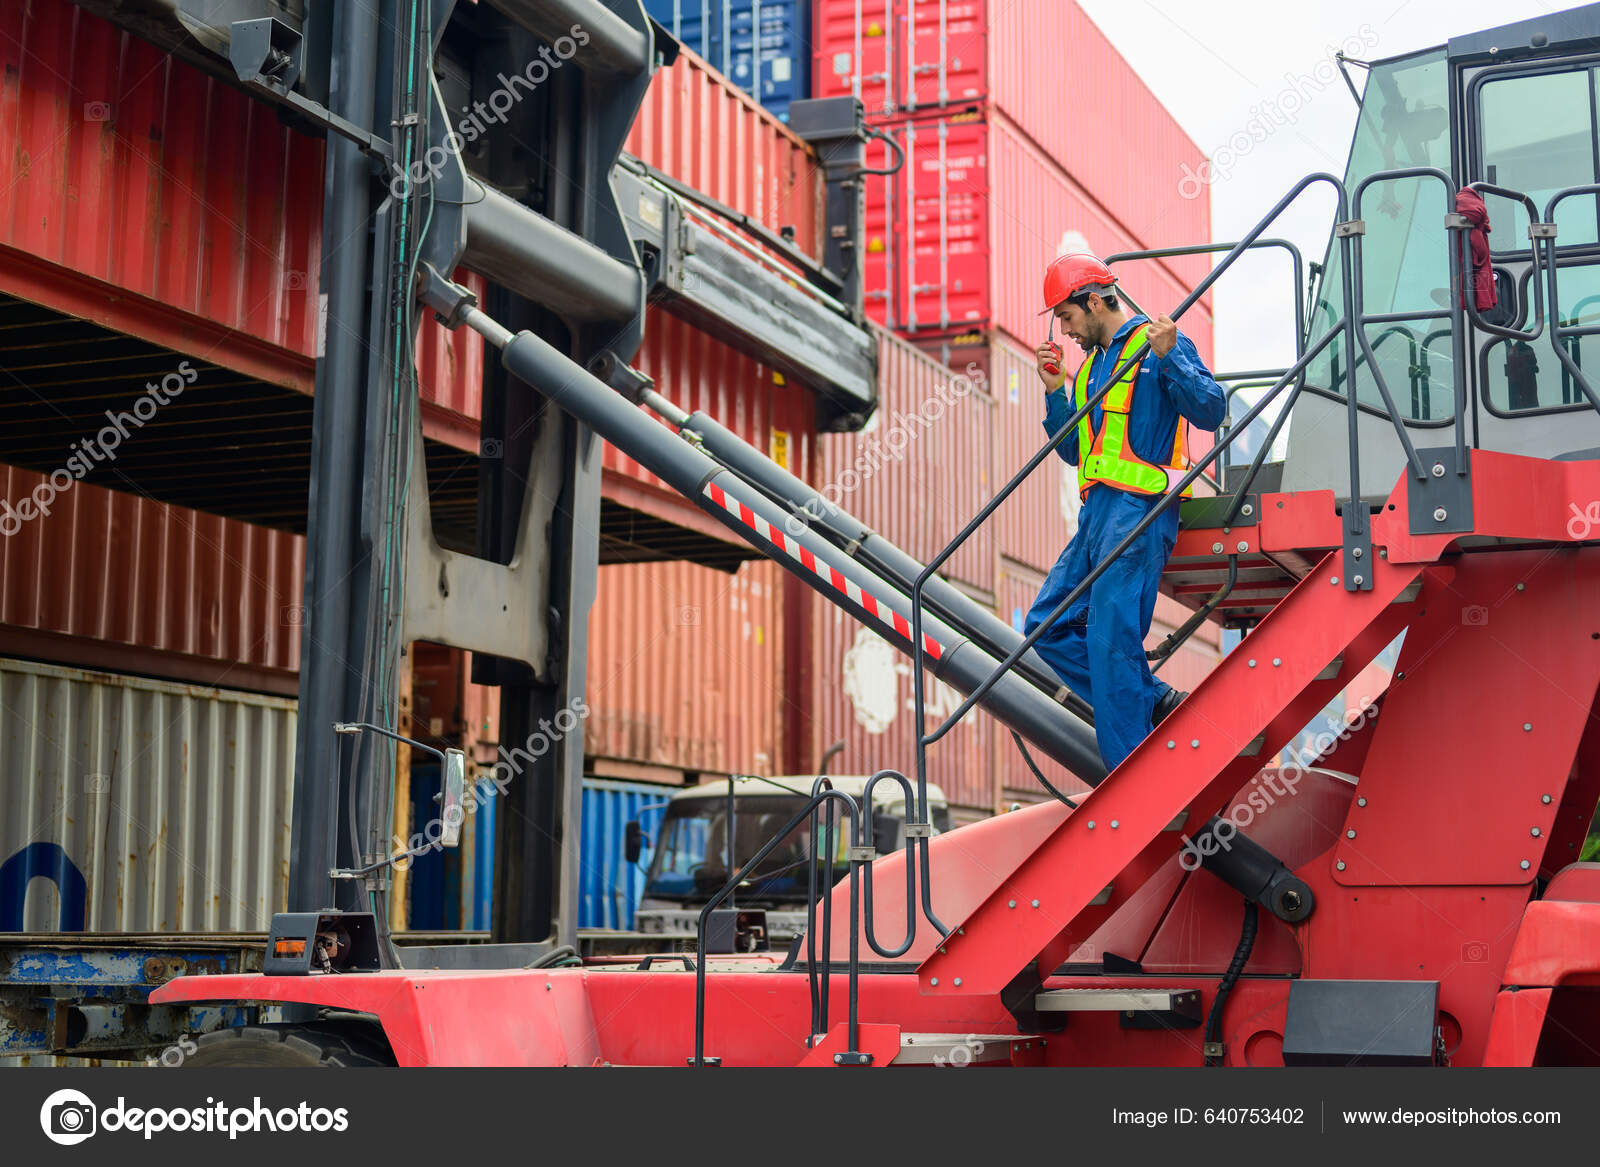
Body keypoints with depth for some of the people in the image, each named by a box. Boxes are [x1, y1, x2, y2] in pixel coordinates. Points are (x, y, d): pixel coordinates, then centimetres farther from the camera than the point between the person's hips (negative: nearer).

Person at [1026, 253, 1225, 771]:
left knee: (1111, 640, -13)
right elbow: (1073, 451, 24)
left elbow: (1211, 410, -13)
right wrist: (1056, 392, 12)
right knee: (1048, 625, 7)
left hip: (1139, 512, -9)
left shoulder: (1158, 345, -2)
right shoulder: (1091, 367, 22)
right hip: (1097, 514, 9)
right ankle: (1156, 701, 10)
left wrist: (1169, 356, -24)